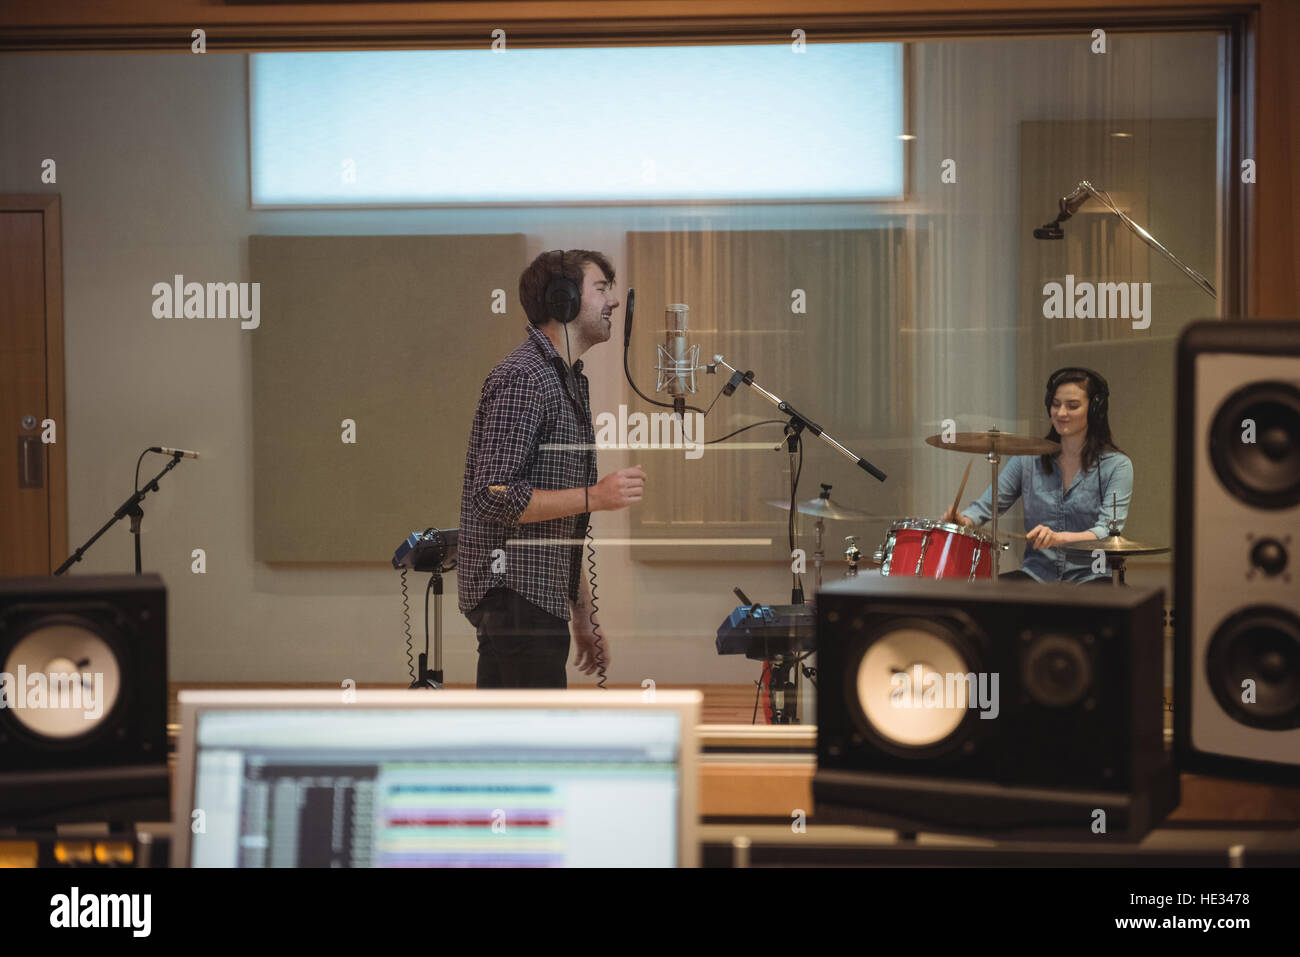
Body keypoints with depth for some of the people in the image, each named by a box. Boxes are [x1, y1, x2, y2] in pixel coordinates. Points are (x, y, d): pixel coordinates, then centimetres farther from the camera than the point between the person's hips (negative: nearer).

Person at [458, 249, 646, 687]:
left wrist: (584, 619, 21)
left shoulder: (569, 380, 22)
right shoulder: (524, 376, -11)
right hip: (515, 593, -10)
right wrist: (594, 496, -20)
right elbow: (494, 496, -20)